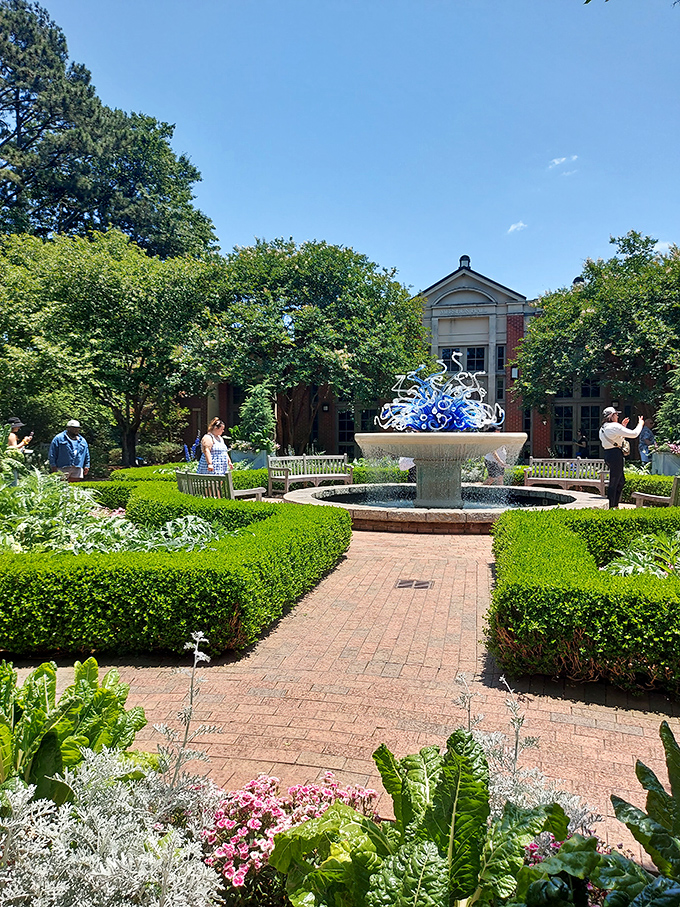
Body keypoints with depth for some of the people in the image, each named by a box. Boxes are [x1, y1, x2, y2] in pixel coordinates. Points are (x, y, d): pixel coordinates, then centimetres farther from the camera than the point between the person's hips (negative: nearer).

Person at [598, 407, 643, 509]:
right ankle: (610, 507, 2)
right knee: (614, 483, -3)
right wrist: (640, 424, 3)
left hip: (608, 454, 10)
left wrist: (623, 427, 24)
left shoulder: (603, 428, 14)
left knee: (620, 482, 19)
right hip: (615, 455, -10)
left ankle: (615, 505, 26)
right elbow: (634, 434, -14)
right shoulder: (614, 426, -15)